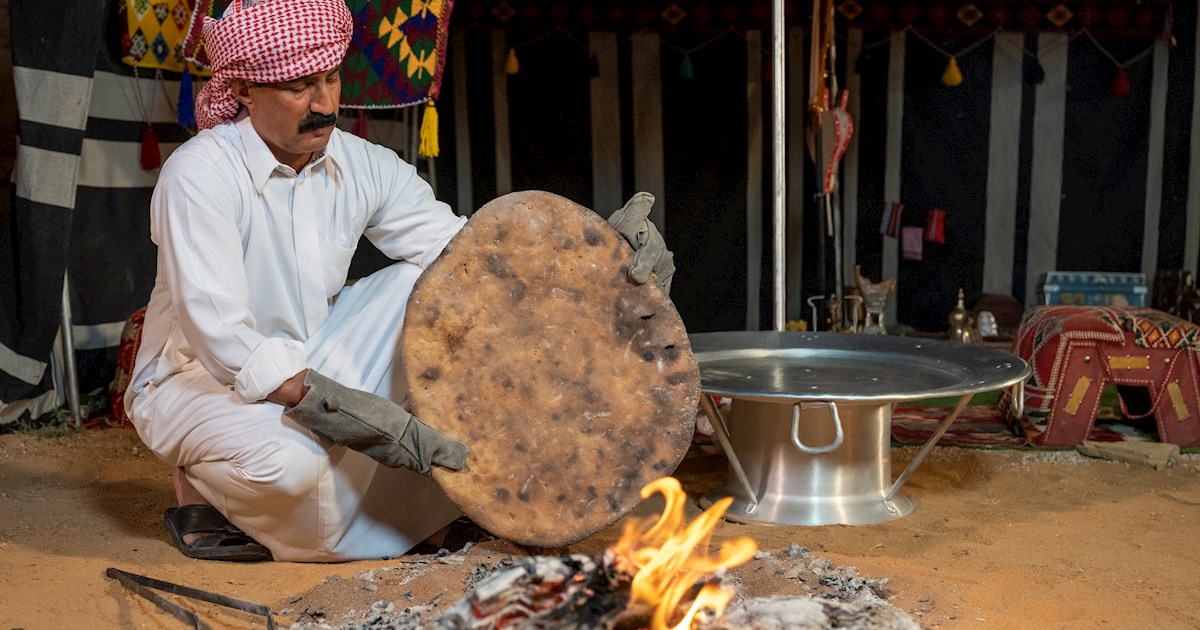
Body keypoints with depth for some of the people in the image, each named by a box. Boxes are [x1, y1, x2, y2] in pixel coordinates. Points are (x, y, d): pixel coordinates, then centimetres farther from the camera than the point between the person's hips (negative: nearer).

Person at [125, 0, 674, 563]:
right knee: (287, 457, -36)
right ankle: (201, 488, -3)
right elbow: (217, 333, -32)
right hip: (198, 381, -4)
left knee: (428, 286, -12)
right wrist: (328, 405, -43)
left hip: (311, 364, 5)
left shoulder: (361, 164, -8)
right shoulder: (199, 174, -24)